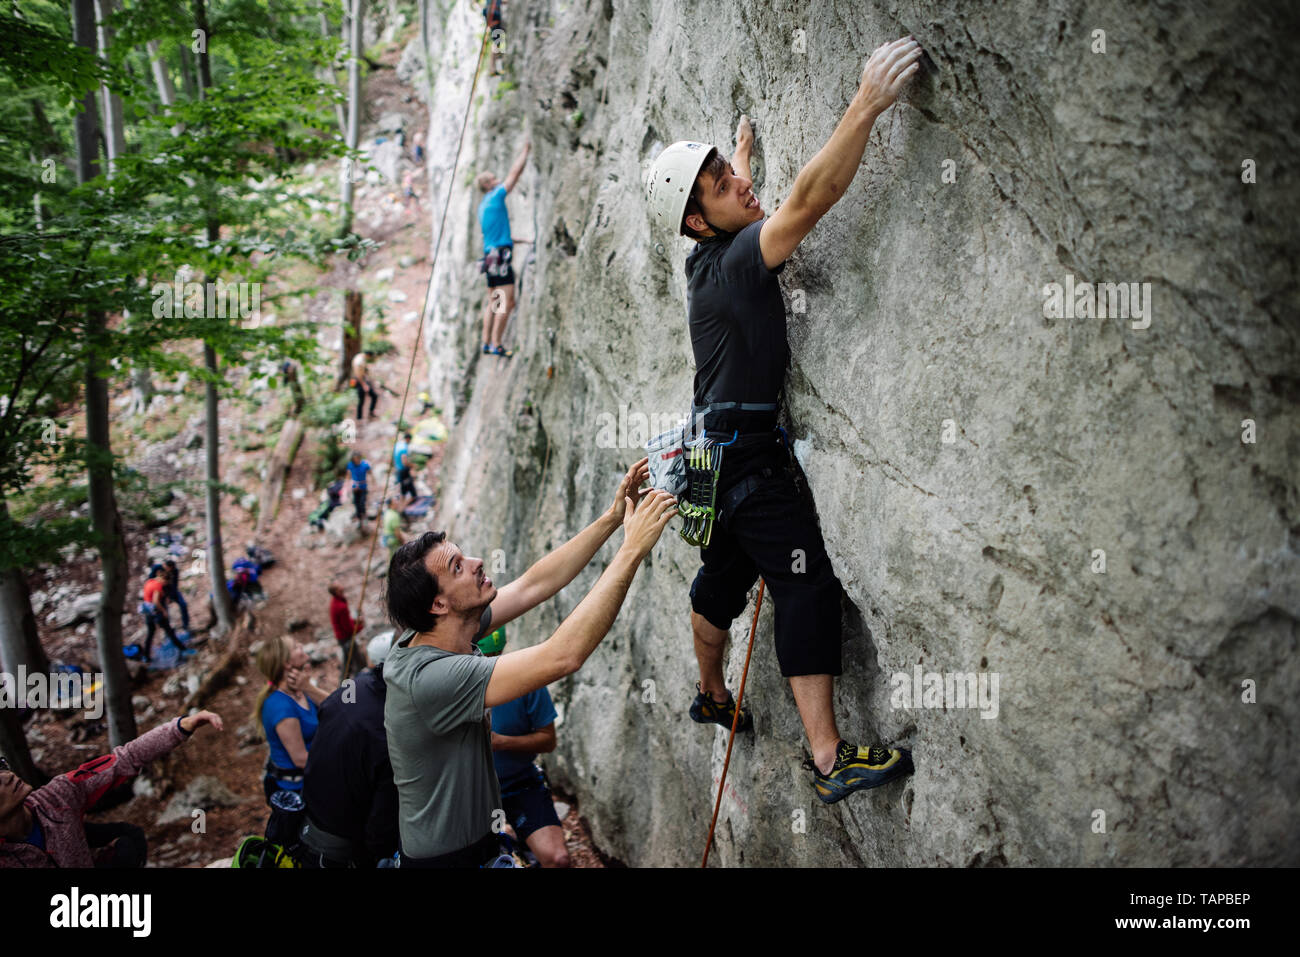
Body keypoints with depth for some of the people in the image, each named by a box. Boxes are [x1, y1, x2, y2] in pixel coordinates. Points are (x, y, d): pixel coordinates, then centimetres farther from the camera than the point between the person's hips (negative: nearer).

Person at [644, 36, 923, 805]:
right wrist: (868, 106, -34)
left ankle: (713, 697, 42)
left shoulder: (711, 259, 10)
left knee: (724, 576, 23)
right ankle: (831, 760, -16)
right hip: (752, 457, -10)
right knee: (808, 589, -14)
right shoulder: (734, 259, -17)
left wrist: (743, 147, 48)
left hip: (724, 448, 10)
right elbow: (809, 202, -32)